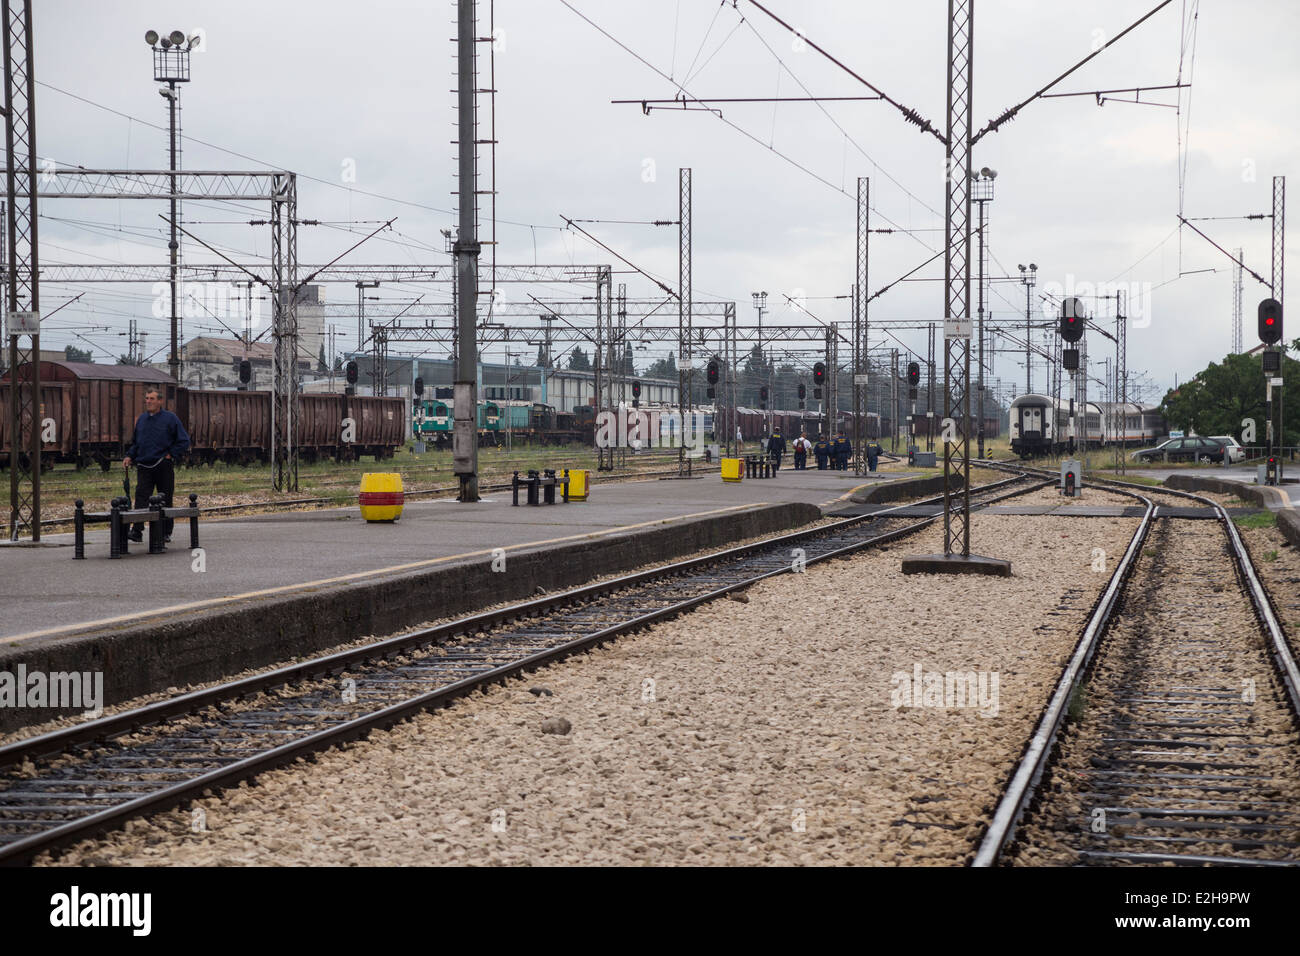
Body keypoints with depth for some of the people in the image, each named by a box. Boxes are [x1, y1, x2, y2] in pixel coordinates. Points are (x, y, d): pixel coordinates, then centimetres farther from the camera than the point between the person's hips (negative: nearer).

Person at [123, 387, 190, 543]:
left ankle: (166, 532, 14)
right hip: (144, 466, 3)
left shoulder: (170, 418, 0)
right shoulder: (141, 419, 13)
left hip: (164, 466, -3)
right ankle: (137, 530, -19)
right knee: (141, 497, -11)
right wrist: (129, 456, 8)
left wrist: (170, 455, -7)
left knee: (165, 500, 4)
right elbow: (135, 442, 23)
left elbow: (184, 441, 1)